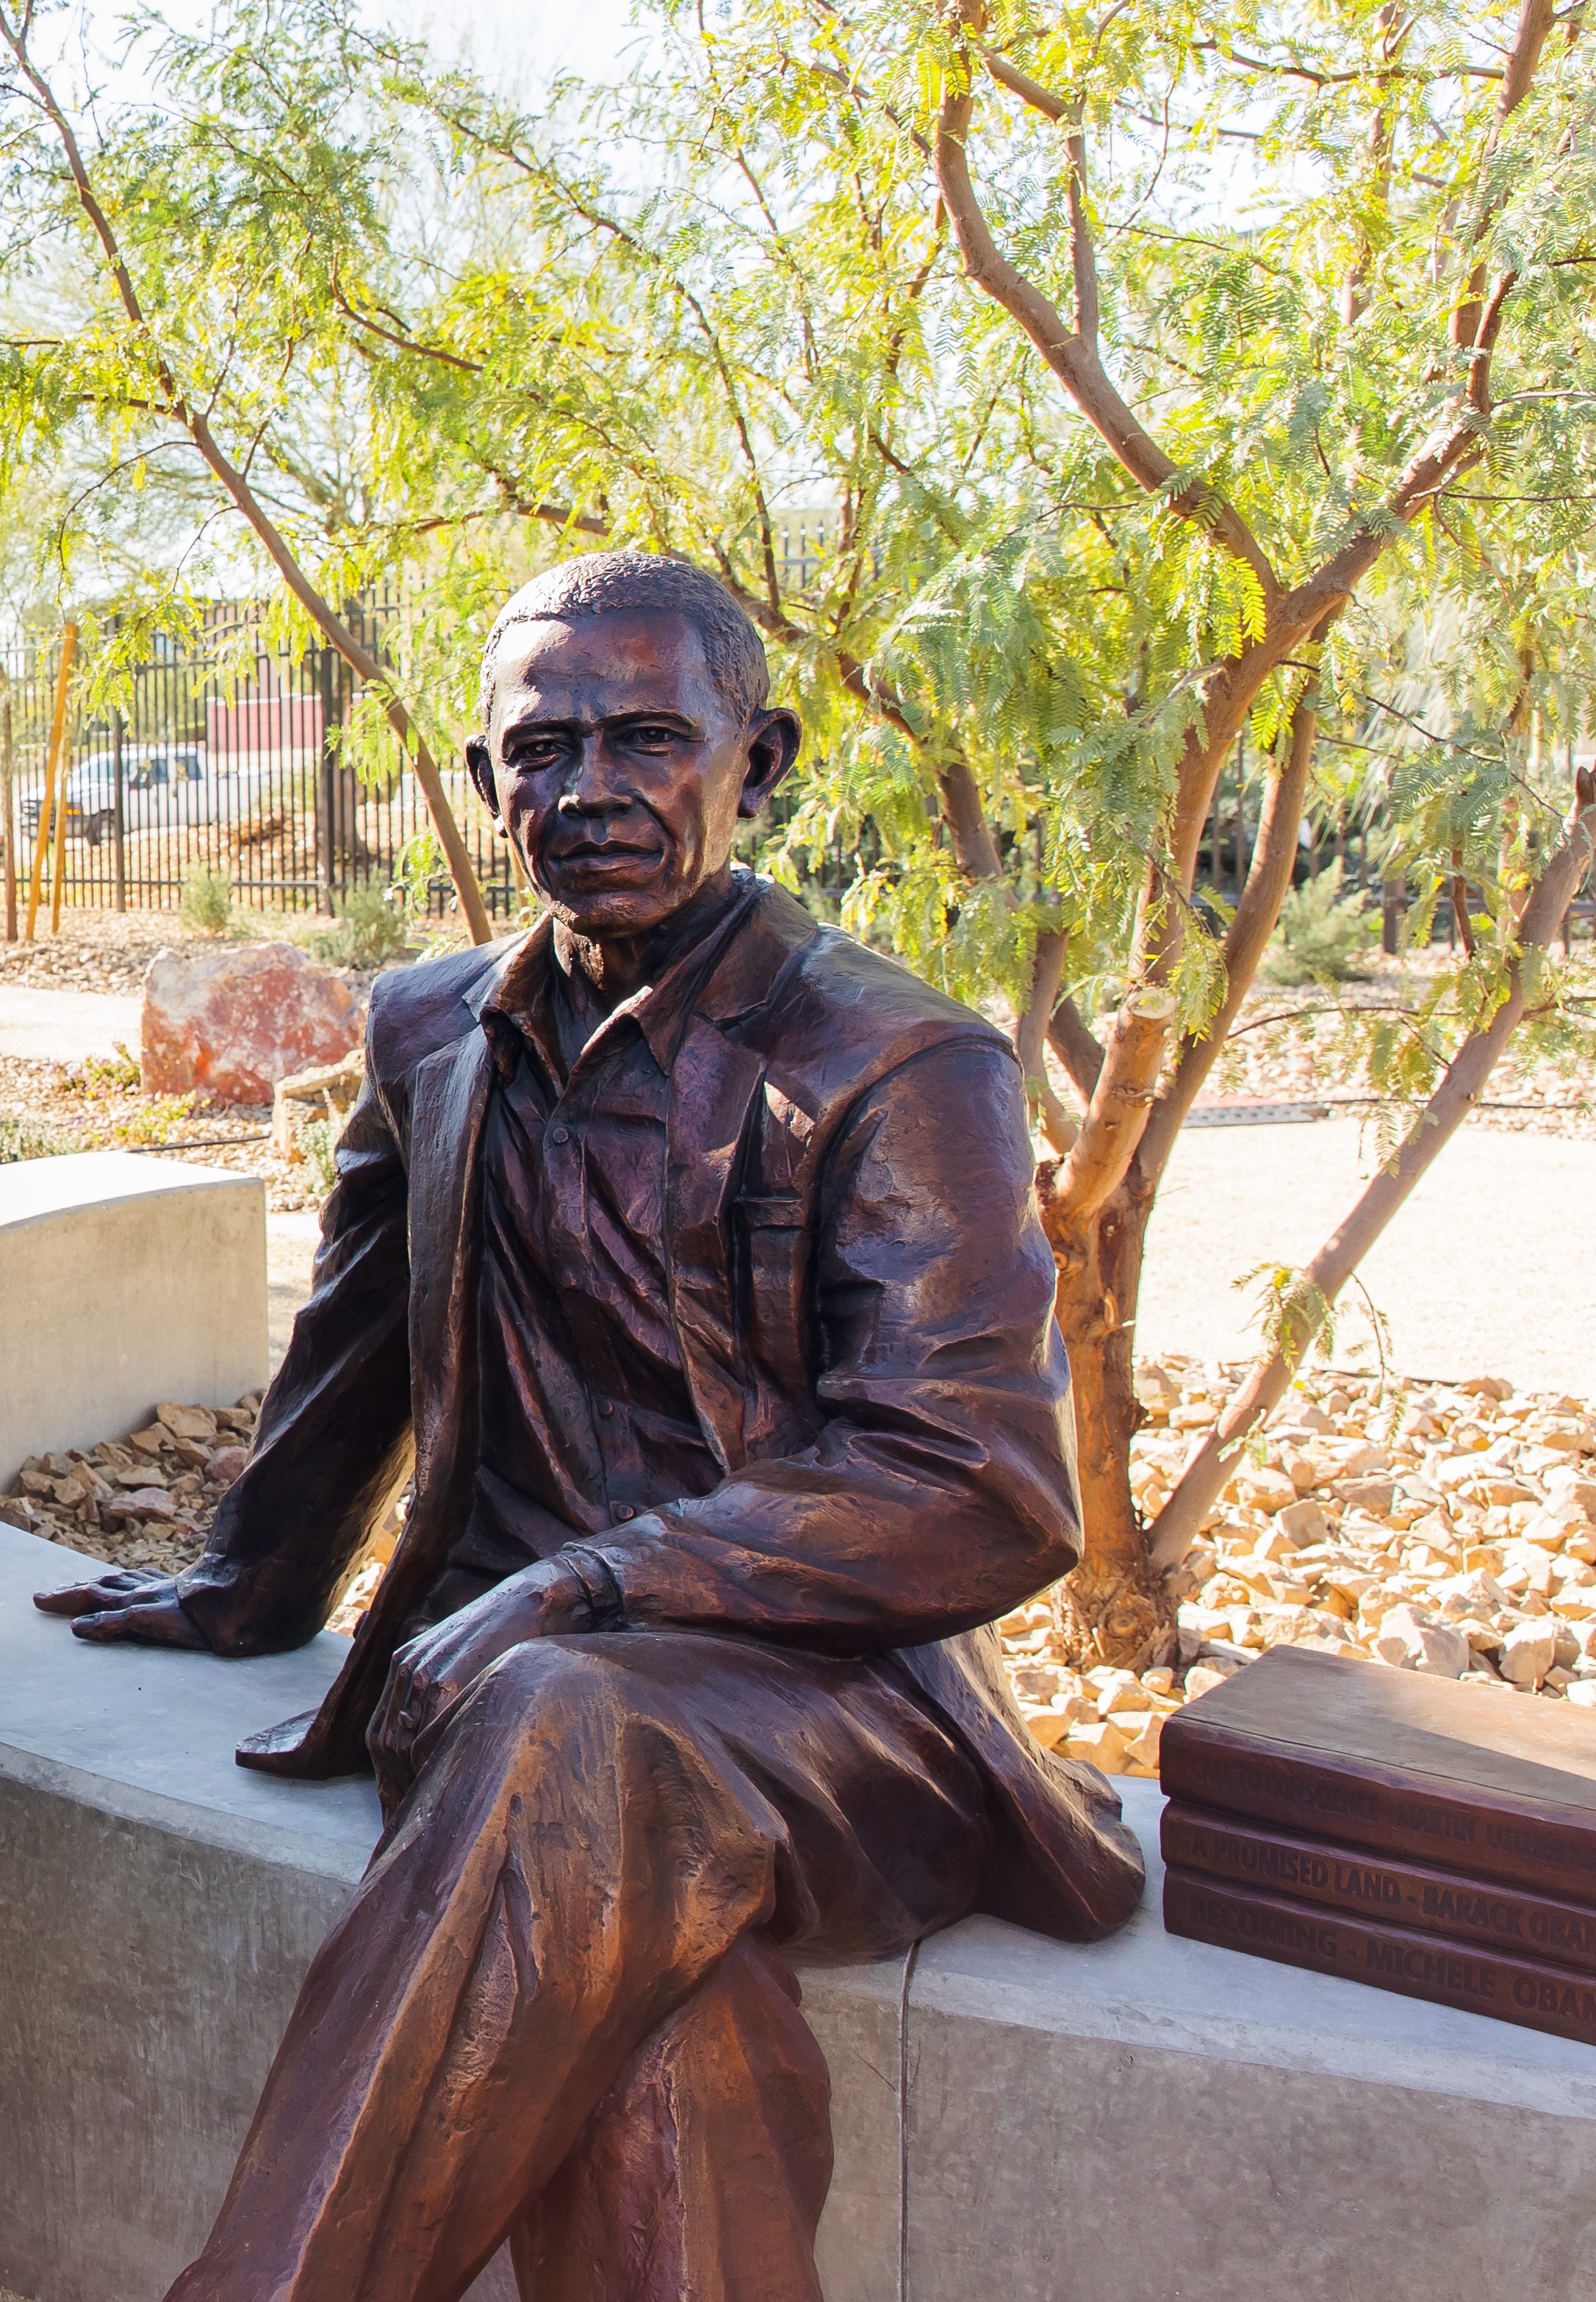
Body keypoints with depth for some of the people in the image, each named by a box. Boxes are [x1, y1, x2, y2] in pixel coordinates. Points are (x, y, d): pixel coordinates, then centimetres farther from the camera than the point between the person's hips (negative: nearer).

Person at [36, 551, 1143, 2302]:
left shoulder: (902, 1068, -6)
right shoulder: (431, 1033, 11)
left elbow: (984, 1495, -12)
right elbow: (350, 1354, 26)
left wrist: (581, 1588, -18)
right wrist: (249, 1593, 37)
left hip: (822, 1677, -2)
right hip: (509, 1674, 3)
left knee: (574, 1740, -37)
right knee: (669, 2045, -31)